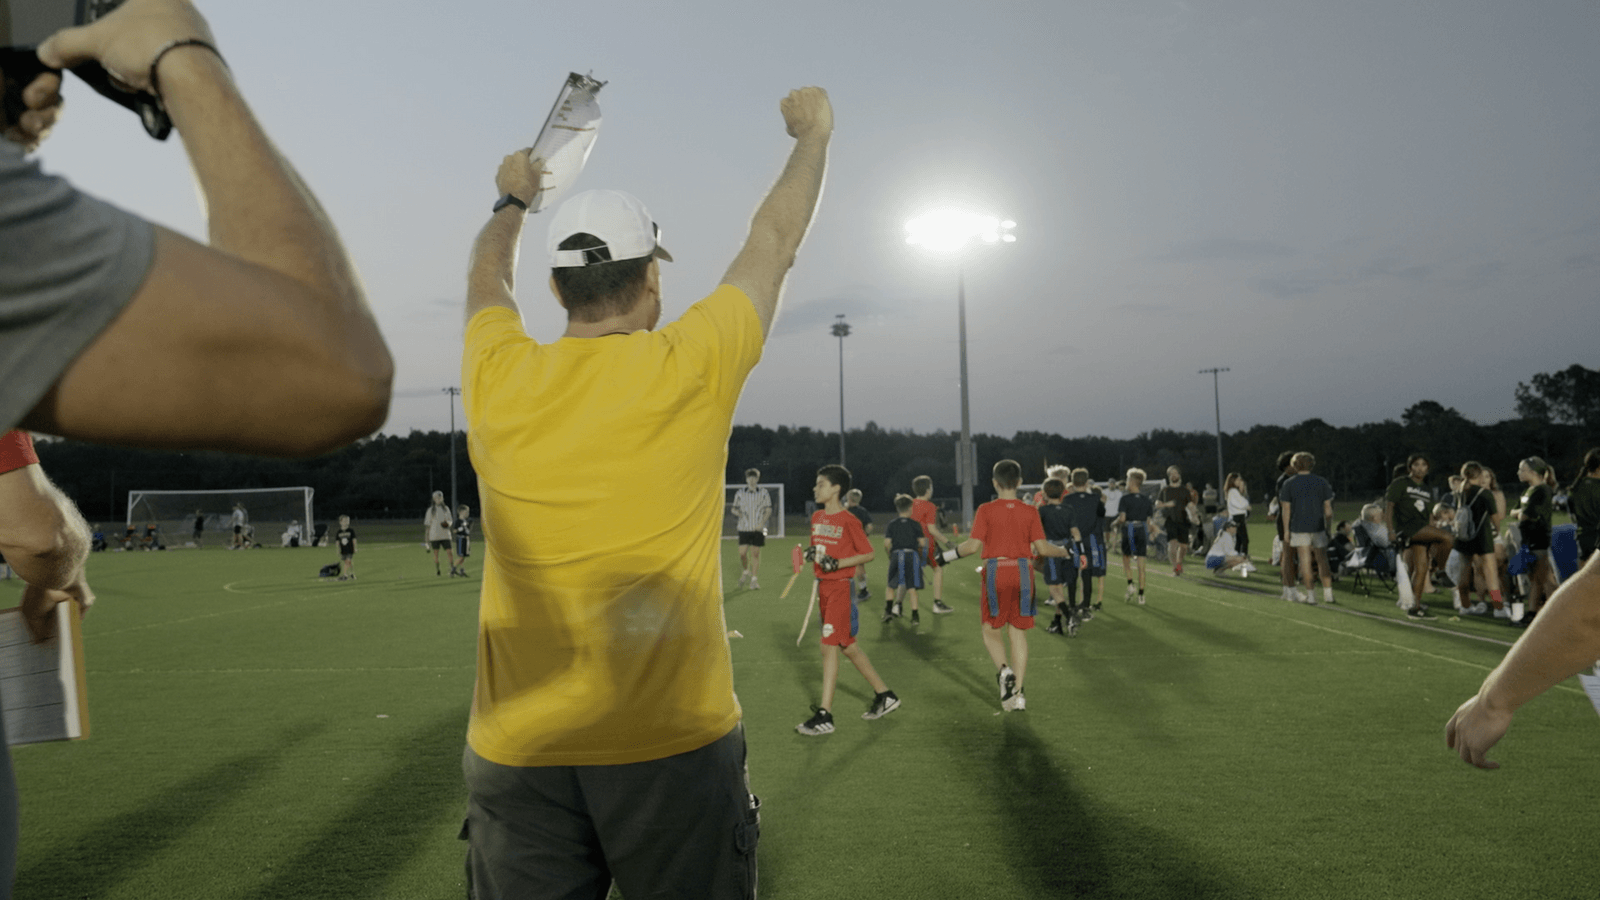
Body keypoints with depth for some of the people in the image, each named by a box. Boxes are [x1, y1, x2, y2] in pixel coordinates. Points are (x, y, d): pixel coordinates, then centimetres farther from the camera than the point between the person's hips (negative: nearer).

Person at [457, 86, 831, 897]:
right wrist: (814, 133, 26)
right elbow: (773, 241, 9)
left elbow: (488, 279, 22)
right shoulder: (691, 369, -8)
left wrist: (512, 200, 42)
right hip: (674, 744, -2)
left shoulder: (498, 380, -2)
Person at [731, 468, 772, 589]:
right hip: (744, 528, 1)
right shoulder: (740, 493, 6)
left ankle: (754, 580, 3)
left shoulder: (763, 494, 4)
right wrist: (738, 513, -10)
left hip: (758, 529, -1)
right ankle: (745, 572, 22)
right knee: (742, 553, -6)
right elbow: (734, 508, 13)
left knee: (755, 553, -2)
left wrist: (762, 523, -9)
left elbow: (768, 510, 5)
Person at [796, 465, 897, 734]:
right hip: (823, 586, 8)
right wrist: (811, 552, 0)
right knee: (847, 646, 14)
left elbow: (868, 553, -9)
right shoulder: (816, 517, 11)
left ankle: (824, 716, -6)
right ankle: (884, 695, 27)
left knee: (829, 646, -10)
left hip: (841, 587, -8)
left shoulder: (849, 521, -12)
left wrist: (838, 563, -19)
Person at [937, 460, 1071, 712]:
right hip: (1023, 573, 2)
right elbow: (1042, 548, -3)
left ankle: (1004, 670, -13)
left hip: (995, 573, -2)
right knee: (1018, 633, 11)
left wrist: (949, 554, 6)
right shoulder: (1030, 512, 1)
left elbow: (974, 545, -10)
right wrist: (1063, 552, 17)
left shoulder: (986, 510, -5)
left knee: (991, 630, 13)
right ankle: (1017, 693, 11)